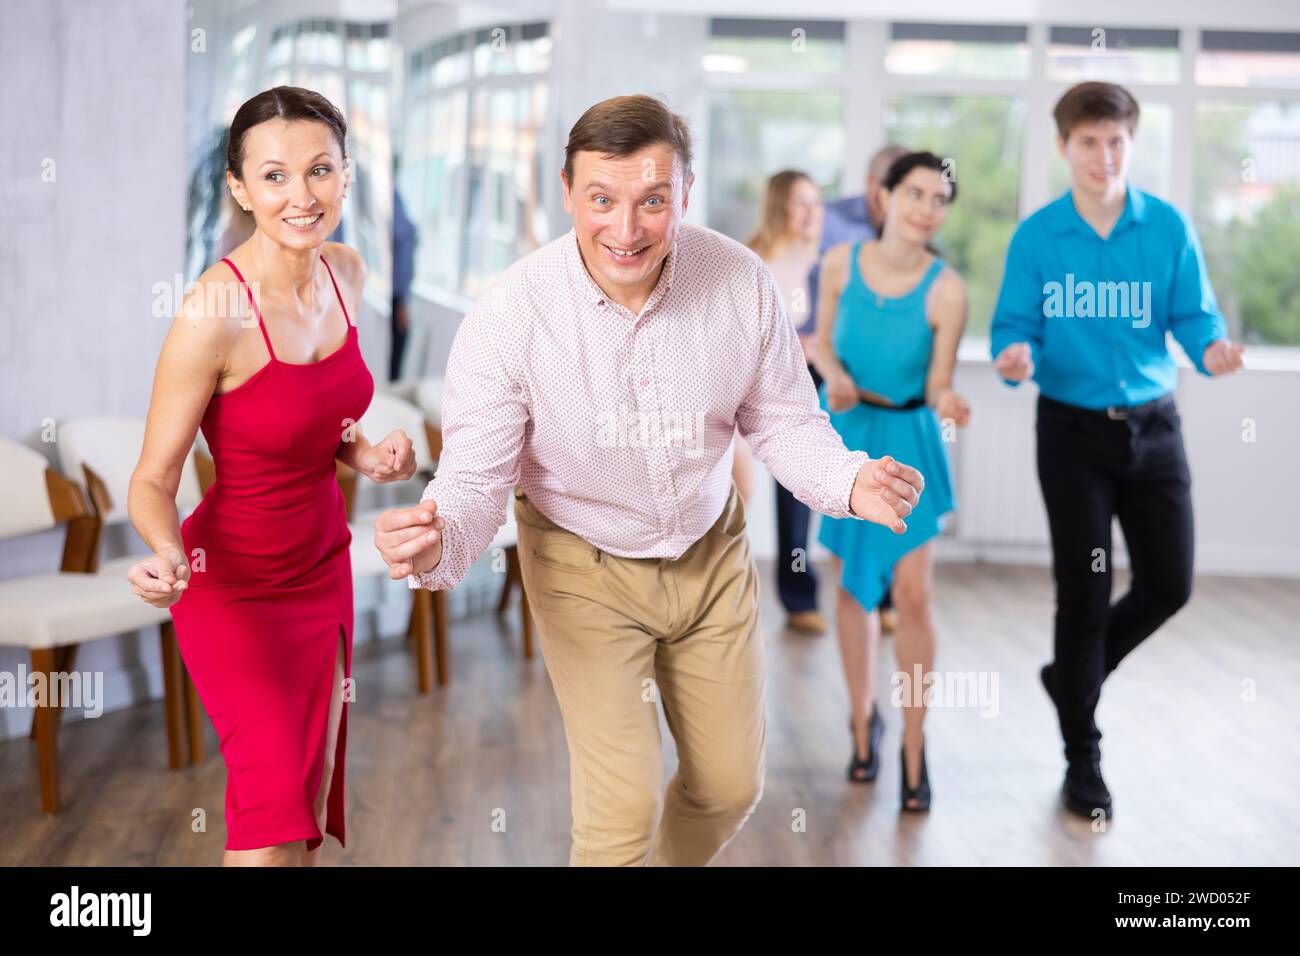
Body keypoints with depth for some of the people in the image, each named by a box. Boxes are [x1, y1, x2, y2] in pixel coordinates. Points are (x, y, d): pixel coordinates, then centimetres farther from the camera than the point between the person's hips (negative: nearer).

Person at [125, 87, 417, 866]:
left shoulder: (346, 274, -5)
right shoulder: (214, 313, -25)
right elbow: (153, 481, -18)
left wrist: (366, 454, -8)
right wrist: (169, 555, -38)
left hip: (324, 565, 6)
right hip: (235, 584, -6)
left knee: (314, 798, 14)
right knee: (275, 804, -11)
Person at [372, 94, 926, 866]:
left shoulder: (742, 283, -20)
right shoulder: (509, 317, -26)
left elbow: (784, 422, -6)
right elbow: (474, 477, -21)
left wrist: (851, 482, -27)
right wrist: (436, 545, -44)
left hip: (711, 552, 3)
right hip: (585, 567, -3)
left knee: (732, 785, 15)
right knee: (624, 809, -9)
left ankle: (679, 862, 48)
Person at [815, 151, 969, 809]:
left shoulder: (946, 291, -16)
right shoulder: (841, 262, -9)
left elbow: (937, 383, -14)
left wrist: (947, 401, -36)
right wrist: (834, 376, -15)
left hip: (907, 441, -2)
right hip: (845, 433, 2)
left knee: (913, 593, -7)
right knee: (854, 587, 12)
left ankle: (914, 750, 7)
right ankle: (863, 720, 31)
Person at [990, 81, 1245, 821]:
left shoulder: (1170, 228, -4)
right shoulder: (1035, 237, -6)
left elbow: (1193, 317, -4)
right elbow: (1015, 327, -7)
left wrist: (1214, 351, -26)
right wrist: (1016, 358, -30)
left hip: (1153, 427, 2)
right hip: (1071, 429, -2)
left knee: (1169, 585, 4)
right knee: (1084, 592, 1)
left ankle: (1072, 676, 32)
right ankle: (1083, 758, 15)